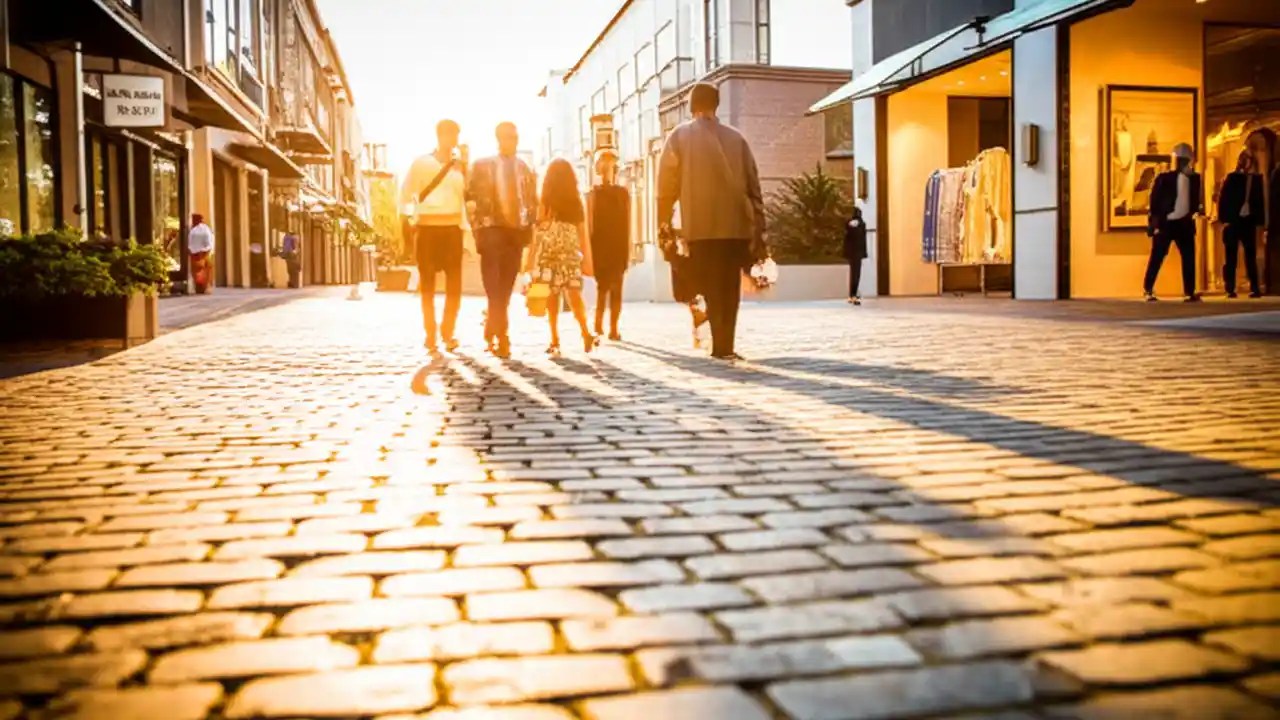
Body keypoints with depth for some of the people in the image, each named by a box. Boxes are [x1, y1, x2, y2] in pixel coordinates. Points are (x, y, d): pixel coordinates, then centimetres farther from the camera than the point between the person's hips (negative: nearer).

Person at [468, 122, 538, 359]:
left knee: (506, 287, 5)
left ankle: (491, 330, 17)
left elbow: (532, 201, 17)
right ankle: (501, 336, -14)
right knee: (493, 286, -11)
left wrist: (529, 227, 6)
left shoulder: (525, 169, 16)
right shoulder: (483, 166, 5)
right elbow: (471, 196, 1)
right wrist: (477, 225, -8)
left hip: (517, 230, 4)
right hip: (492, 228, -4)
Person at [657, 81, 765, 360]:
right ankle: (725, 346, 11)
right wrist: (758, 230, 10)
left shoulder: (680, 136, 3)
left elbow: (667, 183, -3)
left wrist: (663, 221, 6)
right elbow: (754, 185, 7)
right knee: (729, 289, 11)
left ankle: (721, 345, -8)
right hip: (736, 225, 2)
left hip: (701, 226, -2)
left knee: (711, 289, 3)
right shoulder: (736, 138, 9)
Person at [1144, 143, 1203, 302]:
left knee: (1189, 257, 3)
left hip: (1184, 223, 4)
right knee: (1157, 257, -2)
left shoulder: (1195, 178, 8)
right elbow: (1154, 200, -6)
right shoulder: (1164, 178, -3)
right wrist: (1154, 222, -13)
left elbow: (1196, 199, 15)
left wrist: (1197, 210, -7)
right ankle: (1148, 290, 7)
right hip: (1165, 223, -4)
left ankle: (1189, 292, 10)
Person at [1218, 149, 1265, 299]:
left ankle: (1255, 288, 5)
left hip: (1249, 221, 2)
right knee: (1231, 257, 1)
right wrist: (1224, 219, -11)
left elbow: (1260, 201, 9)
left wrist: (1259, 221, 0)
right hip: (1233, 221, -2)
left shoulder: (1257, 179, 9)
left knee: (1251, 256, 3)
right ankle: (1230, 289, 3)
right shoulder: (1232, 177, 3)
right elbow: (1223, 199, -2)